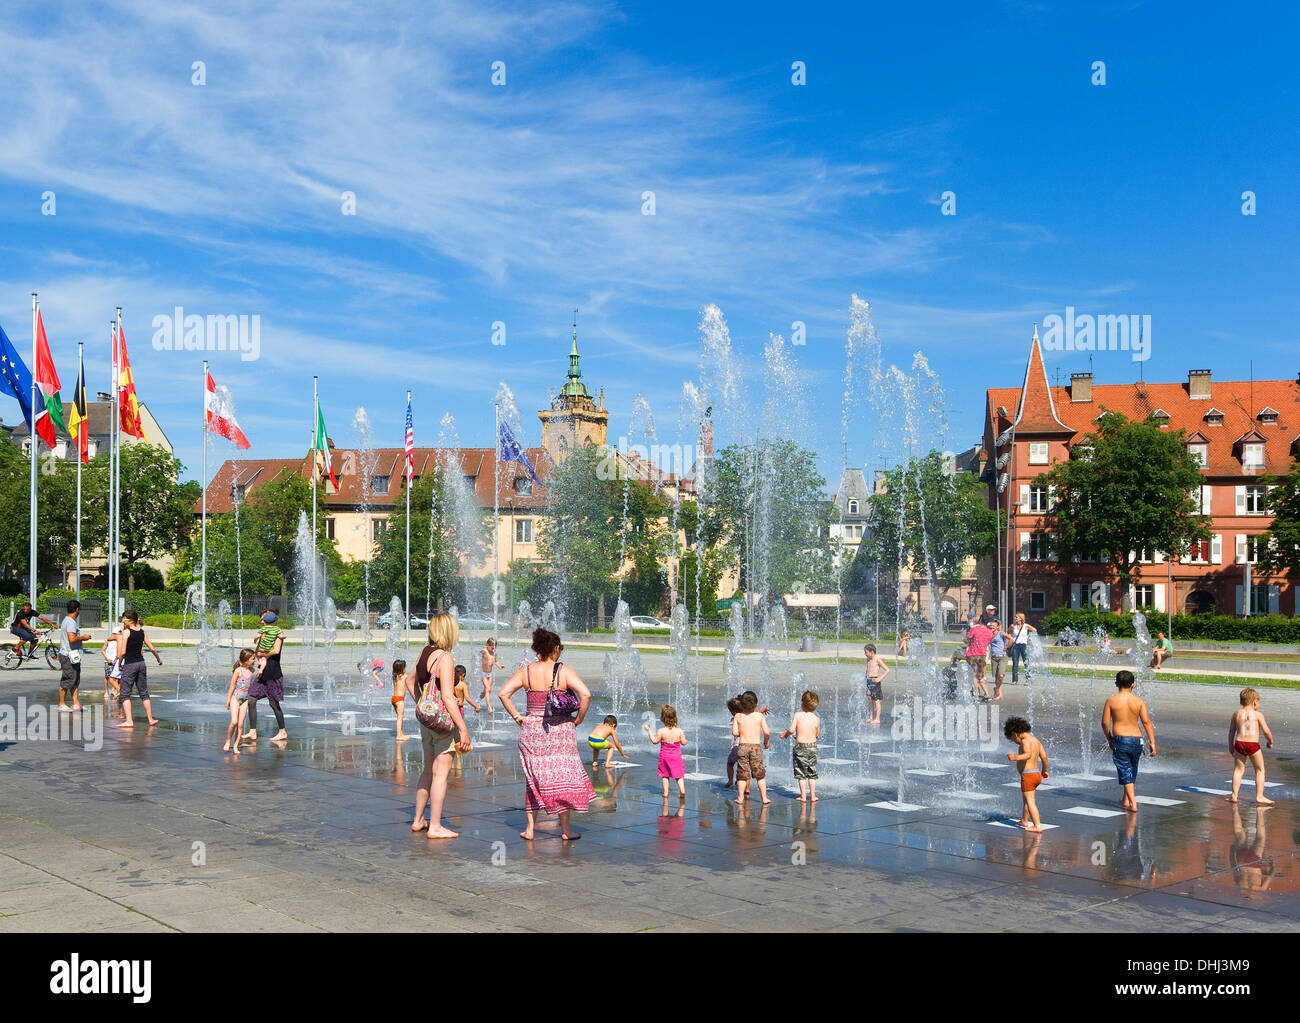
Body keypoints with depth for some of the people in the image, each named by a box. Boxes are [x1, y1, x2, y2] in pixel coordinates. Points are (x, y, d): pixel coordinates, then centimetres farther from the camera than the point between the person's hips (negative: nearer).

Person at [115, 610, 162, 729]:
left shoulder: (126, 632, -10)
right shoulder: (142, 632, 7)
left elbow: (122, 652, -14)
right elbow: (152, 649, 11)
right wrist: (159, 659, 26)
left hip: (129, 665, -6)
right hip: (141, 663, 6)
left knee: (125, 694, -1)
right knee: (144, 693, 14)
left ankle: (129, 720, -9)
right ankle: (150, 719, 17)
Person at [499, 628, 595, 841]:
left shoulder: (526, 671, 1)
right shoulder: (564, 671, -7)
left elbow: (503, 693, -3)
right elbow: (586, 694, -17)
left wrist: (516, 717, 3)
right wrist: (578, 719, -5)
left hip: (531, 730, 3)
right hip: (560, 730, -2)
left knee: (533, 778, 13)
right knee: (562, 775, 7)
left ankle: (530, 827, 15)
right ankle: (565, 828, 9)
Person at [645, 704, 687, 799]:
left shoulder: (661, 731, -15)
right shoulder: (679, 731, -11)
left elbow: (654, 741, -3)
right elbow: (684, 743, -3)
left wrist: (649, 731, 6)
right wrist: (684, 737, 18)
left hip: (664, 757, -1)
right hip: (676, 757, 1)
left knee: (665, 775, 14)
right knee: (679, 775, 8)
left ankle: (666, 792, 14)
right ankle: (682, 790, -7)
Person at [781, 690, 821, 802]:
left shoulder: (797, 715, -12)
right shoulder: (816, 719, -5)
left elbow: (791, 730, -19)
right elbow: (817, 735, 4)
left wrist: (785, 734, 1)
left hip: (800, 747, -2)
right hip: (813, 746, 3)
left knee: (801, 773, 8)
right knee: (812, 773, 14)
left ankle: (803, 796, 8)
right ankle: (812, 796, 16)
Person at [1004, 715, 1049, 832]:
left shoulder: (1025, 741, -15)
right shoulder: (1036, 741, 13)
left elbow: (1028, 754, -34)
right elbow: (1044, 757, 17)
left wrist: (1016, 757, -50)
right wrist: (1044, 771, 31)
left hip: (1028, 775, -10)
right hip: (1037, 773, 10)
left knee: (1030, 801, -7)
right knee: (1025, 798, 25)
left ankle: (1037, 826, -12)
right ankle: (1024, 821, 40)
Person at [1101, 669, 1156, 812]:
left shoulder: (1111, 701, -5)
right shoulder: (1139, 701, -1)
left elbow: (1105, 722, -5)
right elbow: (1146, 722, -5)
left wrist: (1109, 739, 10)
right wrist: (1153, 743, -3)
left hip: (1120, 739, -3)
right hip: (1137, 740, 3)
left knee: (1125, 772, 0)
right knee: (1132, 770, 20)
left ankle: (1133, 804, -11)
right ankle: (1126, 800, 32)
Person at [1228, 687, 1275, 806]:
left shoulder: (1236, 714, 10)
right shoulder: (1257, 714, -1)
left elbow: (1231, 732, 14)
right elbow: (1266, 731, -3)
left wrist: (1230, 747, 23)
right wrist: (1270, 742, 16)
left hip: (1239, 743, 3)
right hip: (1253, 745, -3)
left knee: (1238, 770, 12)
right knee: (1260, 770, 12)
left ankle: (1234, 795, 9)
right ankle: (1259, 796, 10)